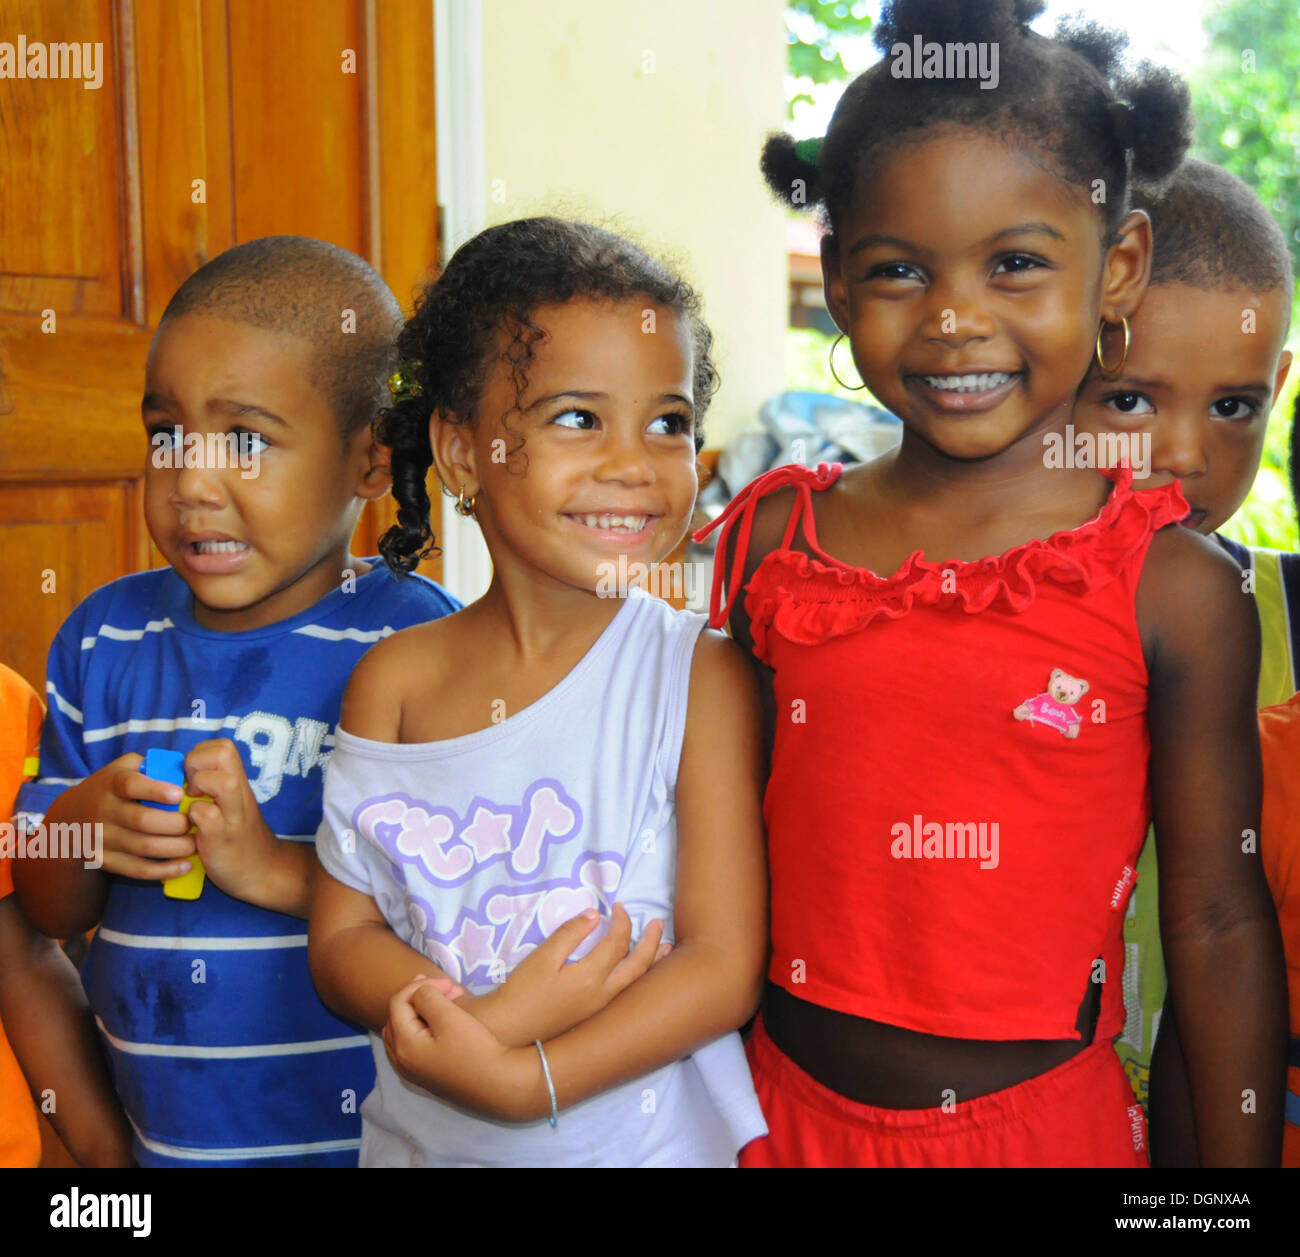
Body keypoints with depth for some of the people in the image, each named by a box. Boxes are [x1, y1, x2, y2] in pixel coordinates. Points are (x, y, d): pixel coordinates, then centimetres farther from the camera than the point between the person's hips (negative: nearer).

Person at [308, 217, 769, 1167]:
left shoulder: (702, 678, -14)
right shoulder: (394, 680, -6)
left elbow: (727, 965, -16)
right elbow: (341, 939, -4)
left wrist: (521, 1078, -24)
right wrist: (493, 1017, -21)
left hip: (643, 1138, -2)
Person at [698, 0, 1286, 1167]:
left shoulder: (1177, 589, -11)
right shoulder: (769, 540, -4)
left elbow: (1219, 928, -5)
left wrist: (1234, 1160, -1)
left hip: (1039, 1119, -2)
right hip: (787, 1107, 2)